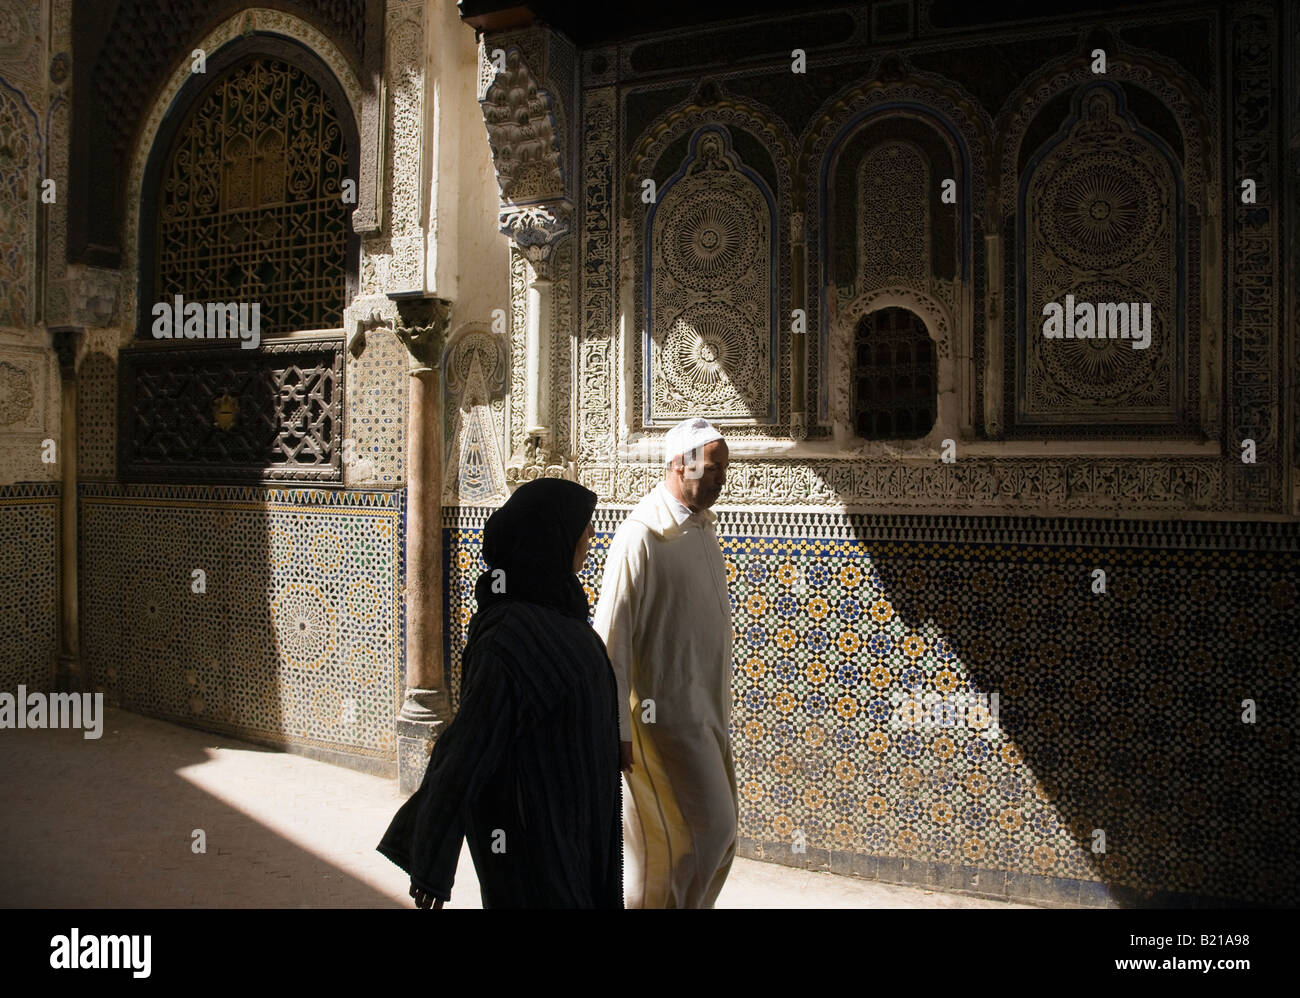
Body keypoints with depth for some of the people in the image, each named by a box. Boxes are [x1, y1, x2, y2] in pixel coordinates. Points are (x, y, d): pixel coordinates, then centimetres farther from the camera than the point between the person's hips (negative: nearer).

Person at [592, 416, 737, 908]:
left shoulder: (703, 529, 11)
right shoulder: (641, 535, -16)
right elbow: (611, 637, -17)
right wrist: (616, 728, -17)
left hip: (706, 713, 8)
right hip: (663, 714, -8)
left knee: (717, 831, 14)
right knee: (711, 827, -5)